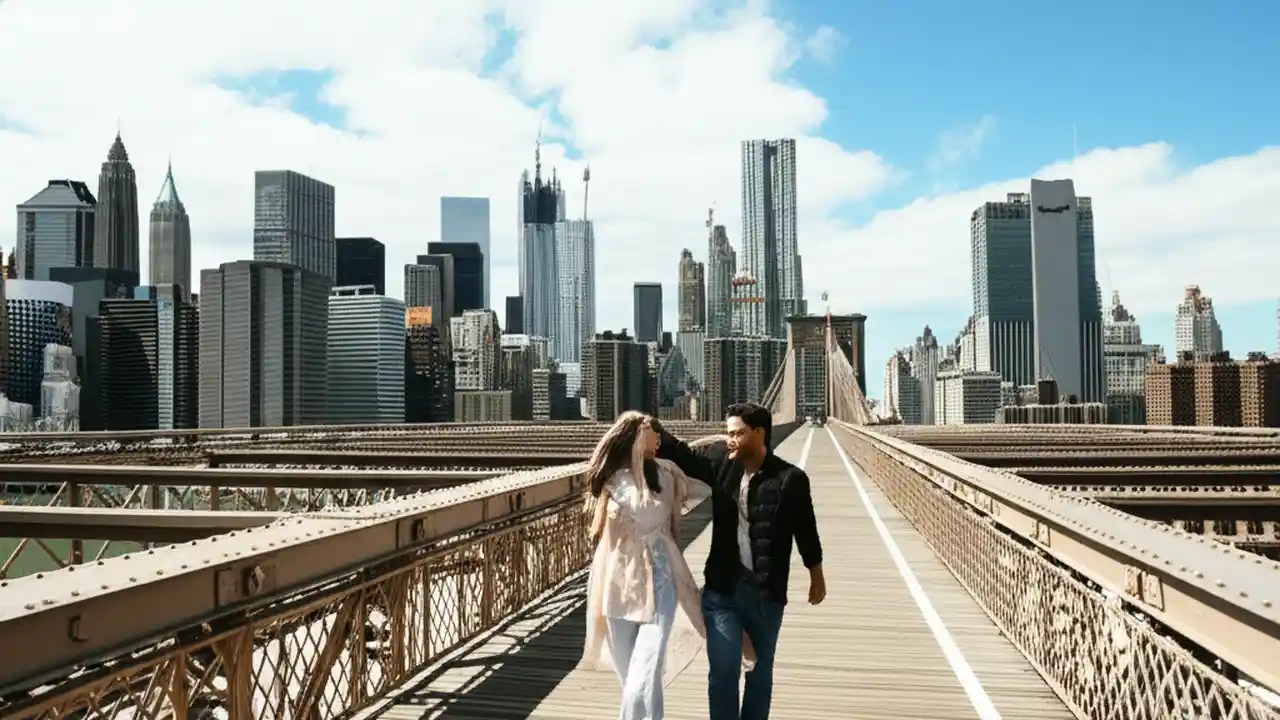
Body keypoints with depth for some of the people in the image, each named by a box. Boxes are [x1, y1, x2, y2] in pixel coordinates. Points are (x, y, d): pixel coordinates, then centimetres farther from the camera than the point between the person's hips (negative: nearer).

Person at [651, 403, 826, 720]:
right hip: (722, 588, 1)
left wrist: (817, 577, 12)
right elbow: (681, 454, 9)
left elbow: (806, 530, 1)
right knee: (722, 672, -2)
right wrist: (650, 428, -6)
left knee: (760, 670, 17)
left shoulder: (790, 479, -11)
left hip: (766, 592, -1)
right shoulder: (719, 461, -3)